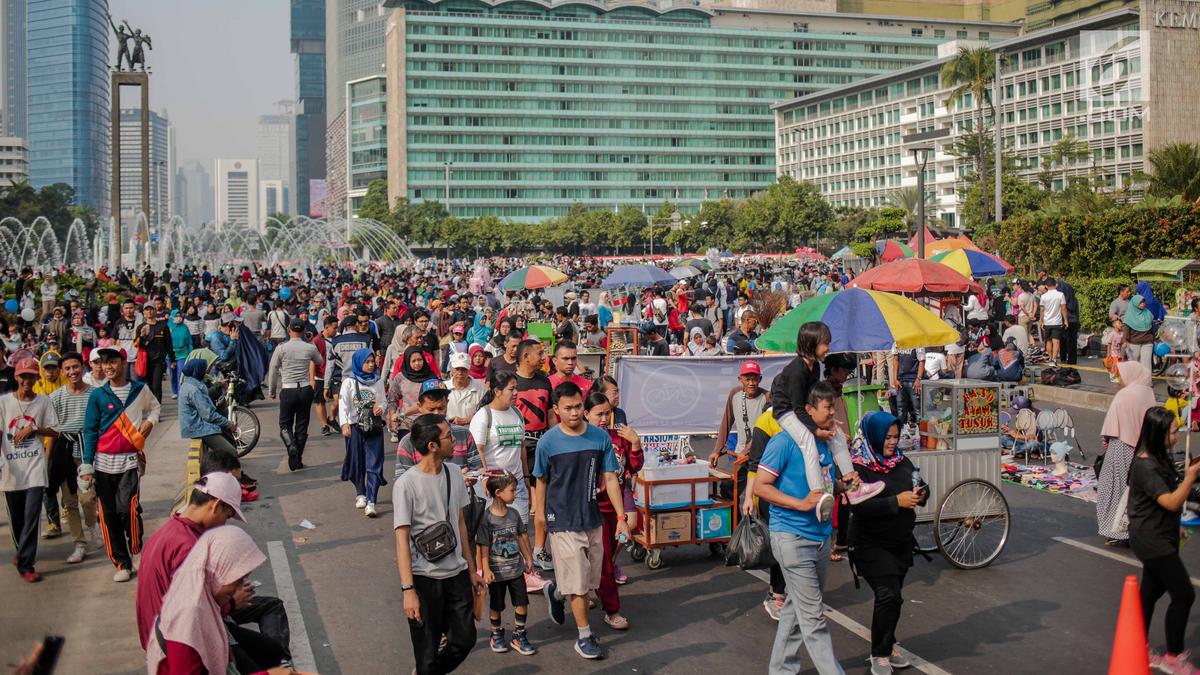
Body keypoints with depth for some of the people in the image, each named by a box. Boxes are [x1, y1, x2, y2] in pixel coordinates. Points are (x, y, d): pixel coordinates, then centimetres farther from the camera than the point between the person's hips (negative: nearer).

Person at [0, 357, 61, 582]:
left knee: (32, 516, -9)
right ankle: (22, 551, 37)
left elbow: (54, 432, 7)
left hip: (35, 466, -1)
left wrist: (33, 429, -10)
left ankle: (25, 564, -7)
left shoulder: (43, 402, 3)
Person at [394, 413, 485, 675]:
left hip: (456, 573, 6)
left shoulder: (454, 473, 4)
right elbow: (402, 538, -15)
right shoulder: (406, 484, -16)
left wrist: (471, 570, 16)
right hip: (424, 578, -6)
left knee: (464, 639, 11)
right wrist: (408, 590, -19)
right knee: (428, 652, 3)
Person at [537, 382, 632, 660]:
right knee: (578, 582, -2)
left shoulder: (600, 437, -4)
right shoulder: (547, 442, -10)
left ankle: (555, 591, 43)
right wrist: (541, 513, 7)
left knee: (590, 579, 14)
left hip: (593, 519, 4)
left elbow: (610, 478, 0)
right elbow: (541, 481, 3)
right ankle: (584, 636, 13)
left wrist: (621, 517, -4)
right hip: (563, 520, -4)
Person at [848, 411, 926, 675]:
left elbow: (921, 487, 14)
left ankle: (888, 646, 31)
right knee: (888, 597, -11)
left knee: (891, 598, 14)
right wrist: (896, 501, -28)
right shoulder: (858, 468, -14)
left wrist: (921, 494, -10)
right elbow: (859, 506, -24)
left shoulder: (901, 461, 5)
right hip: (872, 546, -6)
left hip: (901, 543, 6)